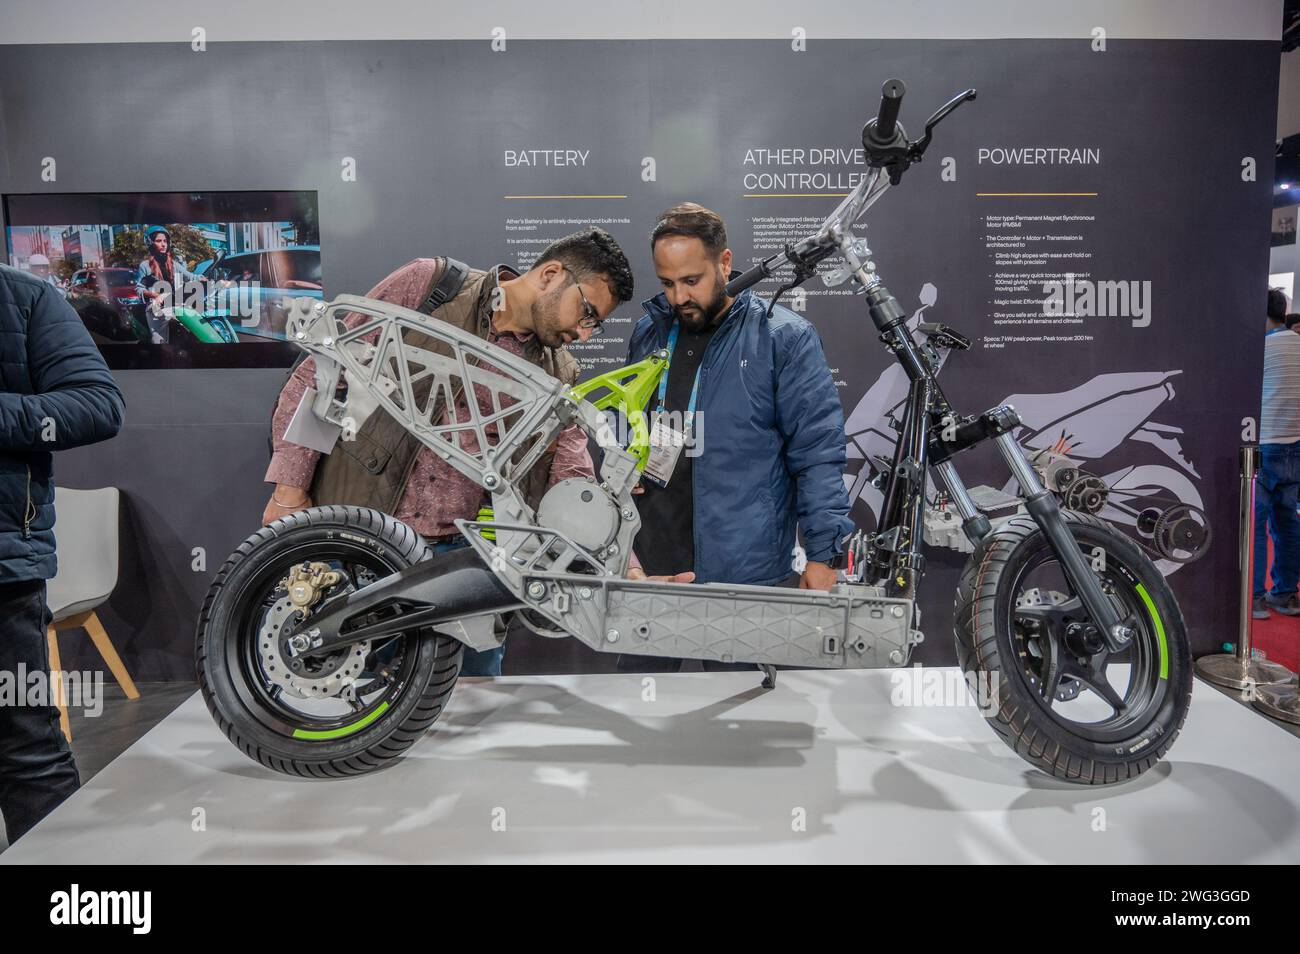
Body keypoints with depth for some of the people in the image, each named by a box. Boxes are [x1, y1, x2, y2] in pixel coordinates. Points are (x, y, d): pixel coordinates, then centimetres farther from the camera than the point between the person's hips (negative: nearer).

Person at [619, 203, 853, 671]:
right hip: (650, 563, 5)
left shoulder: (784, 338, -6)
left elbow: (817, 453, -8)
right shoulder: (647, 333, 10)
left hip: (748, 571, -4)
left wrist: (822, 554, -11)